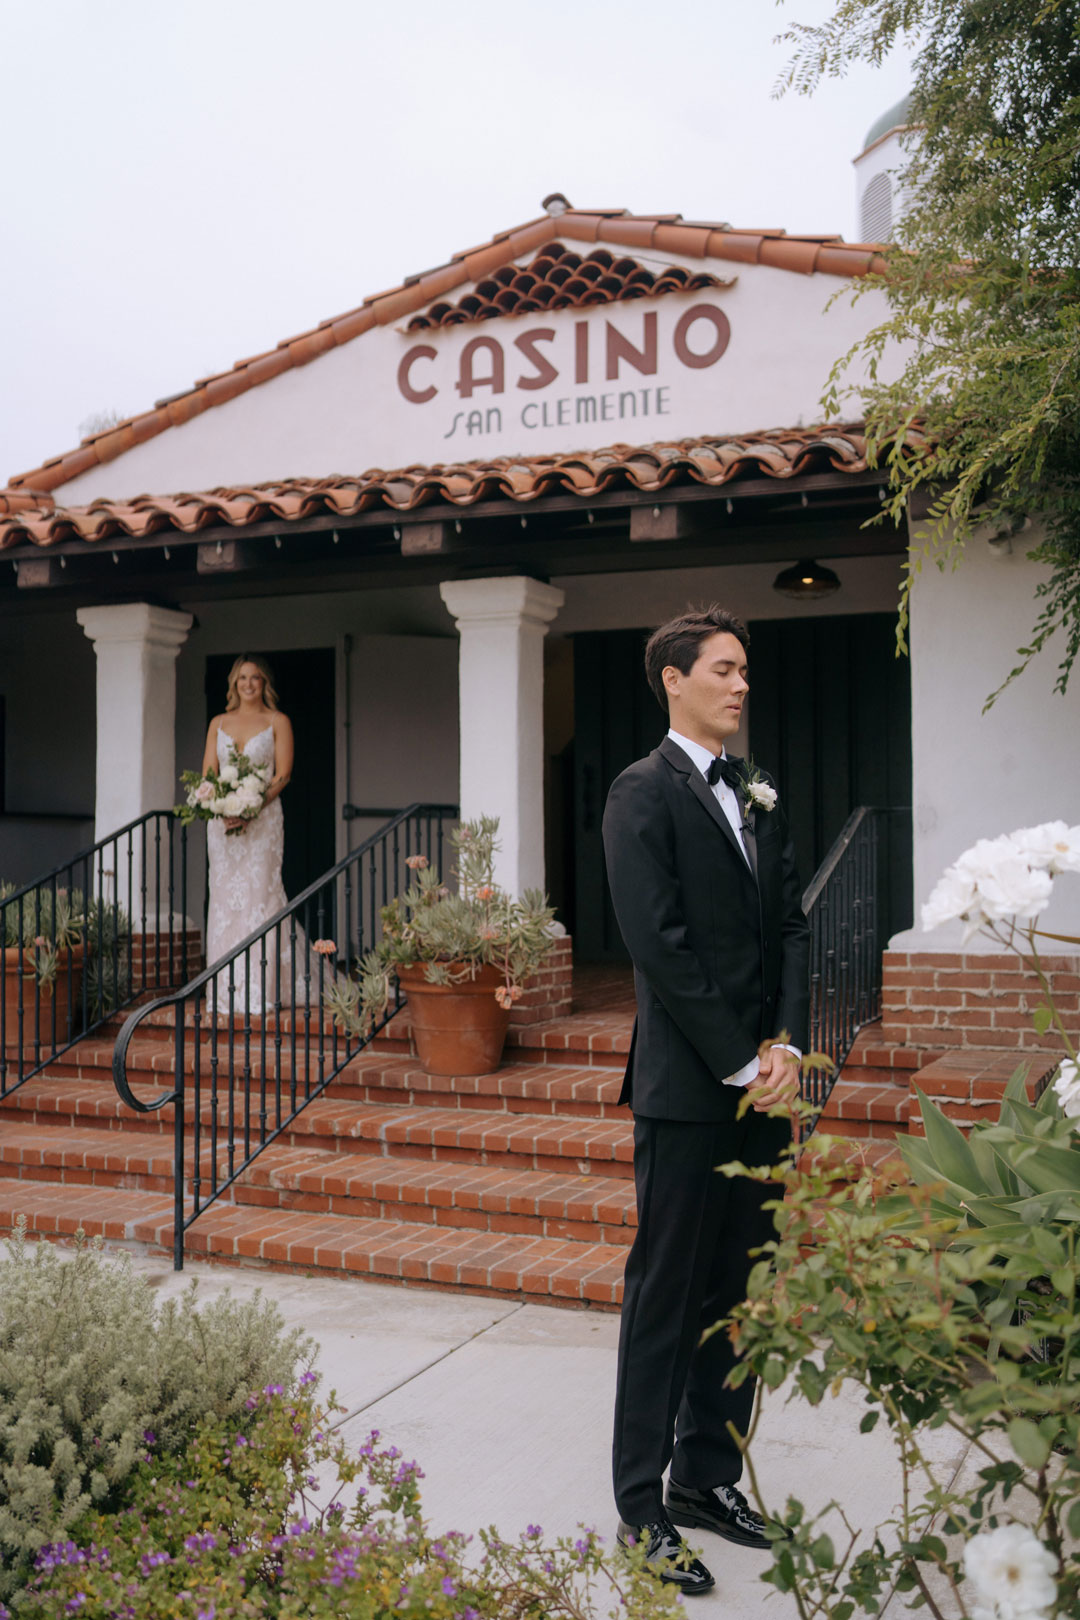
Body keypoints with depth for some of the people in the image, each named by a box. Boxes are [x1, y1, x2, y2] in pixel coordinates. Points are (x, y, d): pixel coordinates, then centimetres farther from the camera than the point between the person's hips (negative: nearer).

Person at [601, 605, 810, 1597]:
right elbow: (663, 945, -14)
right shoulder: (644, 795, -7)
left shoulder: (759, 798, 14)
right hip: (688, 1089, -7)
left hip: (763, 1084, 7)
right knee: (666, 1294, 2)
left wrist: (786, 1047, -3)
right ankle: (643, 1508, 13)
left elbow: (793, 927, 11)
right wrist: (740, 1064, -14)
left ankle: (709, 1476, 27)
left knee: (739, 1292, 13)